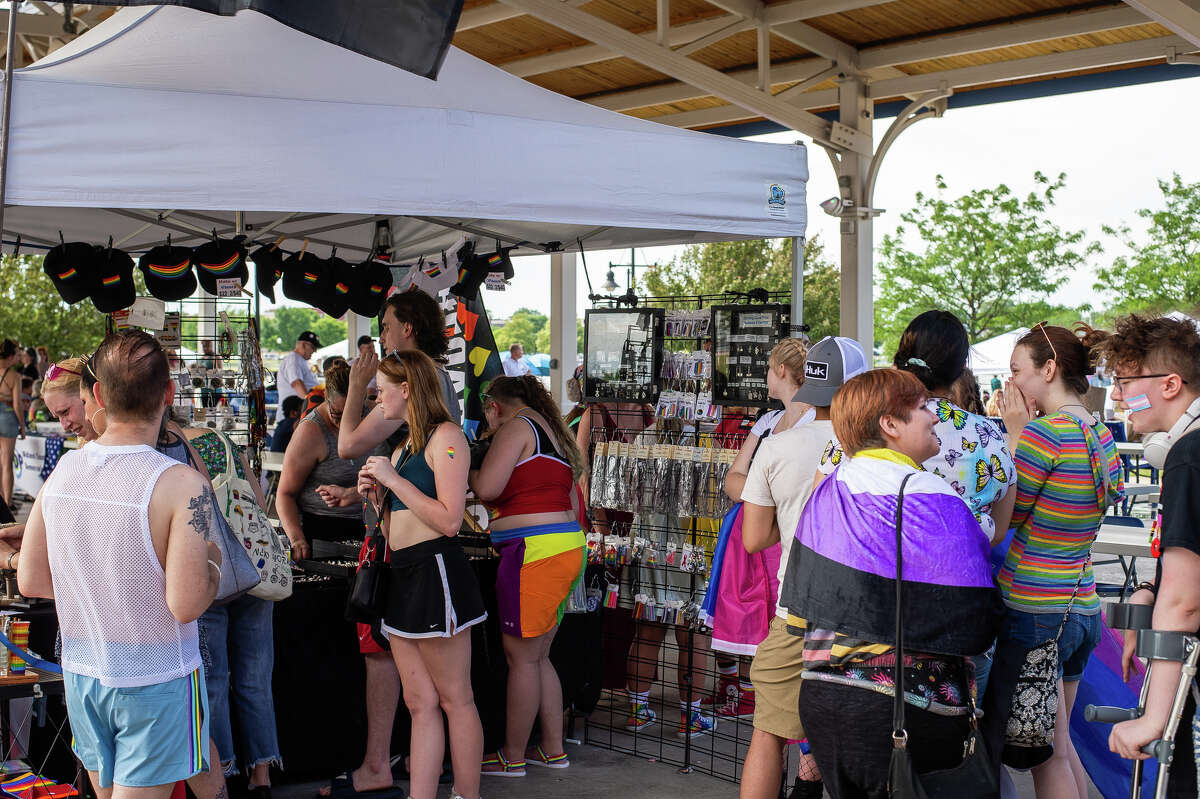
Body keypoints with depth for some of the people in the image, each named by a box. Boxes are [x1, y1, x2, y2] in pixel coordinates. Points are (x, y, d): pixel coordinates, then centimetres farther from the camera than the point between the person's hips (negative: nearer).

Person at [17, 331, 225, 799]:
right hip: (154, 683, -5)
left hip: (80, 672, 5)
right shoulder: (182, 486, -22)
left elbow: (30, 581, 3)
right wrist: (212, 564, -3)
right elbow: (186, 605, -23)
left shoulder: (62, 472, -5)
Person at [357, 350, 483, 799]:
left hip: (435, 572, -9)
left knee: (454, 700, -1)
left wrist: (394, 479, -12)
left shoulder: (446, 437, -6)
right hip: (402, 577, 9)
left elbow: (449, 521, -17)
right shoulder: (402, 448, 20)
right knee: (419, 703, 8)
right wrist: (377, 497, 7)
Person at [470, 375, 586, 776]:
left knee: (521, 656, 0)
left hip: (535, 553, -9)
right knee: (537, 656, 16)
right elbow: (571, 503, 23)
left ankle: (513, 756, 9)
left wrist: (470, 472, 4)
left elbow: (486, 488, -16)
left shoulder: (516, 427, -7)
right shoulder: (552, 432, 20)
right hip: (568, 546, 9)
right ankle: (554, 748, 21)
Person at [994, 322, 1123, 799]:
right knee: (1061, 747, 19)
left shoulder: (1044, 431, -17)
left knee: (1049, 756, -1)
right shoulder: (1101, 436, 9)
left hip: (1033, 611, -9)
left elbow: (1006, 513, -11)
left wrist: (1014, 433, -7)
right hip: (1083, 606, 9)